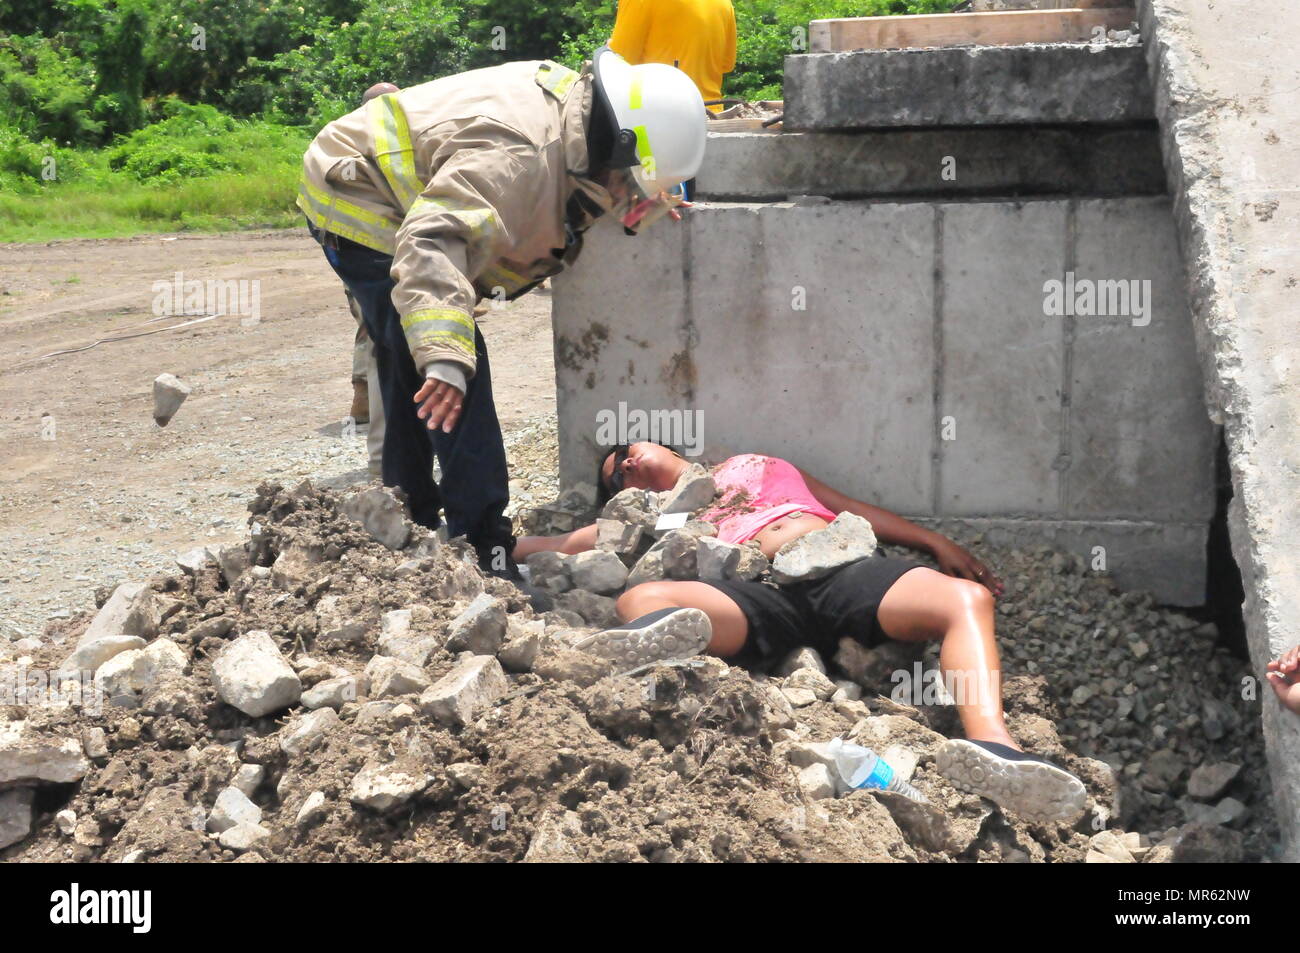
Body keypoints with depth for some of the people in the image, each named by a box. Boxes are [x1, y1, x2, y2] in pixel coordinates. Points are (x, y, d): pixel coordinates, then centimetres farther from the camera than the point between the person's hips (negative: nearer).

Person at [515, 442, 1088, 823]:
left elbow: (848, 505, 32)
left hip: (842, 567, 2)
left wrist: (937, 544, 25)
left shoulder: (750, 465, 36)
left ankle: (991, 747, -52)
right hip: (761, 593, -2)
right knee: (639, 599, -32)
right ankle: (664, 629, -70)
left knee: (966, 597, -27)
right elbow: (568, 544, 28)